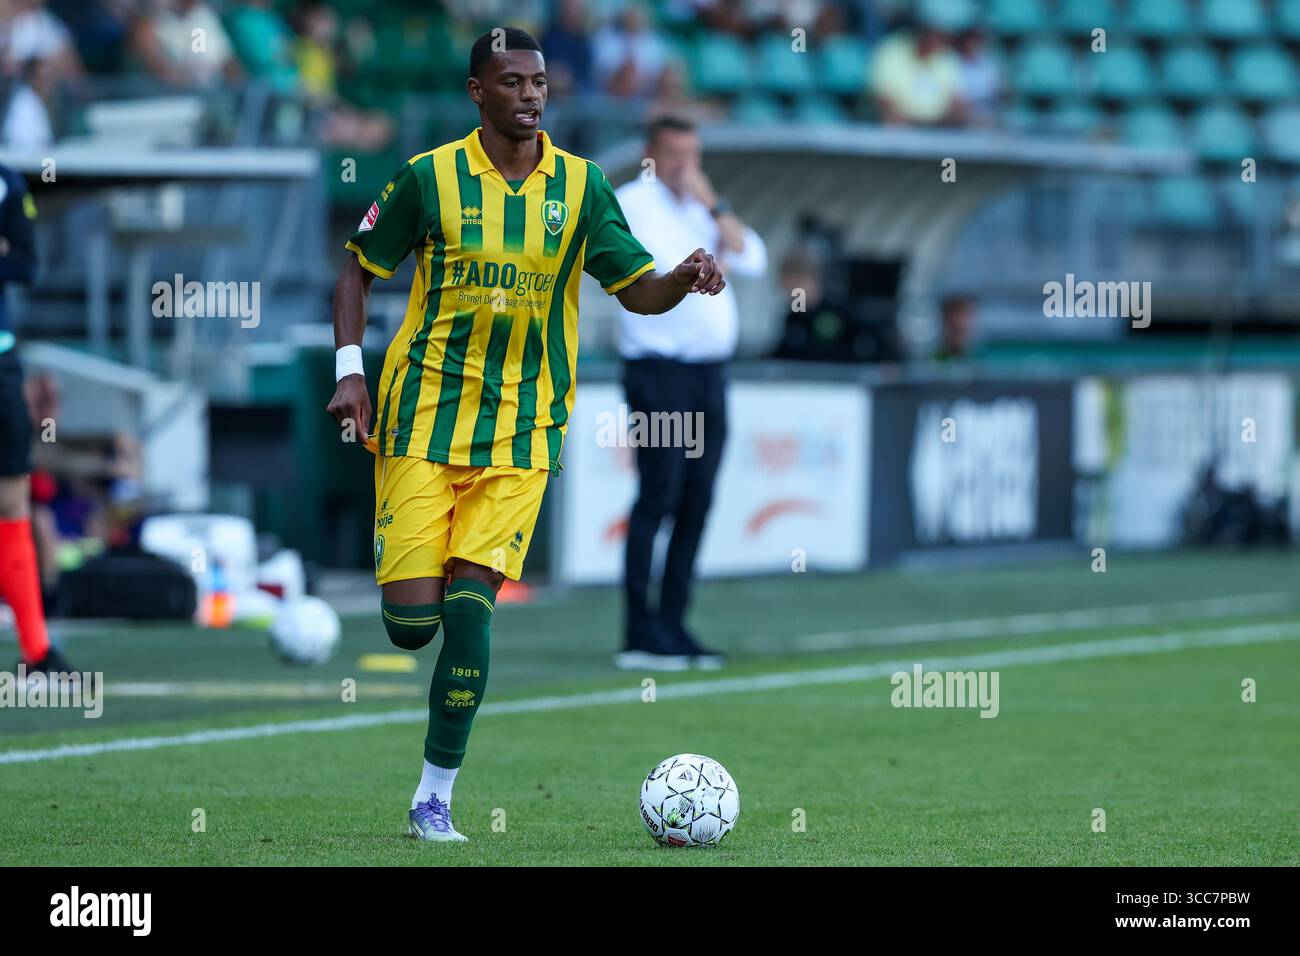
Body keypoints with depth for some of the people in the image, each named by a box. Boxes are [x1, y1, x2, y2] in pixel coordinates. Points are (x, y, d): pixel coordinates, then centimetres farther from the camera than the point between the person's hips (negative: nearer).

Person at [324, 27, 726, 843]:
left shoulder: (581, 185, 4)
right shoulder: (430, 177, -1)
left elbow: (639, 291, 6)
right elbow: (360, 268, 9)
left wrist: (686, 279, -16)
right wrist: (350, 370, -2)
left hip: (522, 432, 1)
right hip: (425, 414, -1)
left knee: (471, 607, -10)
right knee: (412, 617, -7)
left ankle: (436, 798, -1)